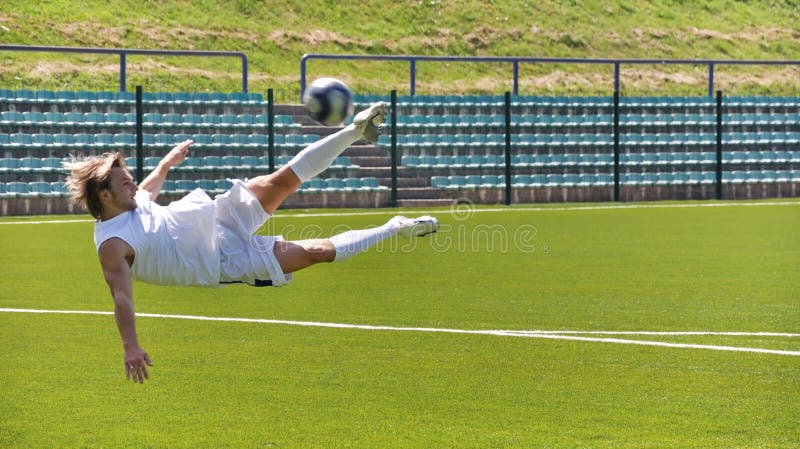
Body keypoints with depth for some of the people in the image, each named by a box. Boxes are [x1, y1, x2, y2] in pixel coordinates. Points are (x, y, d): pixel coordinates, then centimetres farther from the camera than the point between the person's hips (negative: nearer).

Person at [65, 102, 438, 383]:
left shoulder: (132, 201, 1)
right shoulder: (112, 245, -24)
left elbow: (151, 184, 26)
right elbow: (122, 298, -32)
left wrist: (168, 162, 42)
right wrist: (131, 349, -42)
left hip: (219, 217, 7)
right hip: (226, 263, -7)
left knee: (282, 181, -10)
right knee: (317, 251, -11)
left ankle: (356, 131, 0)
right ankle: (395, 228, 3)